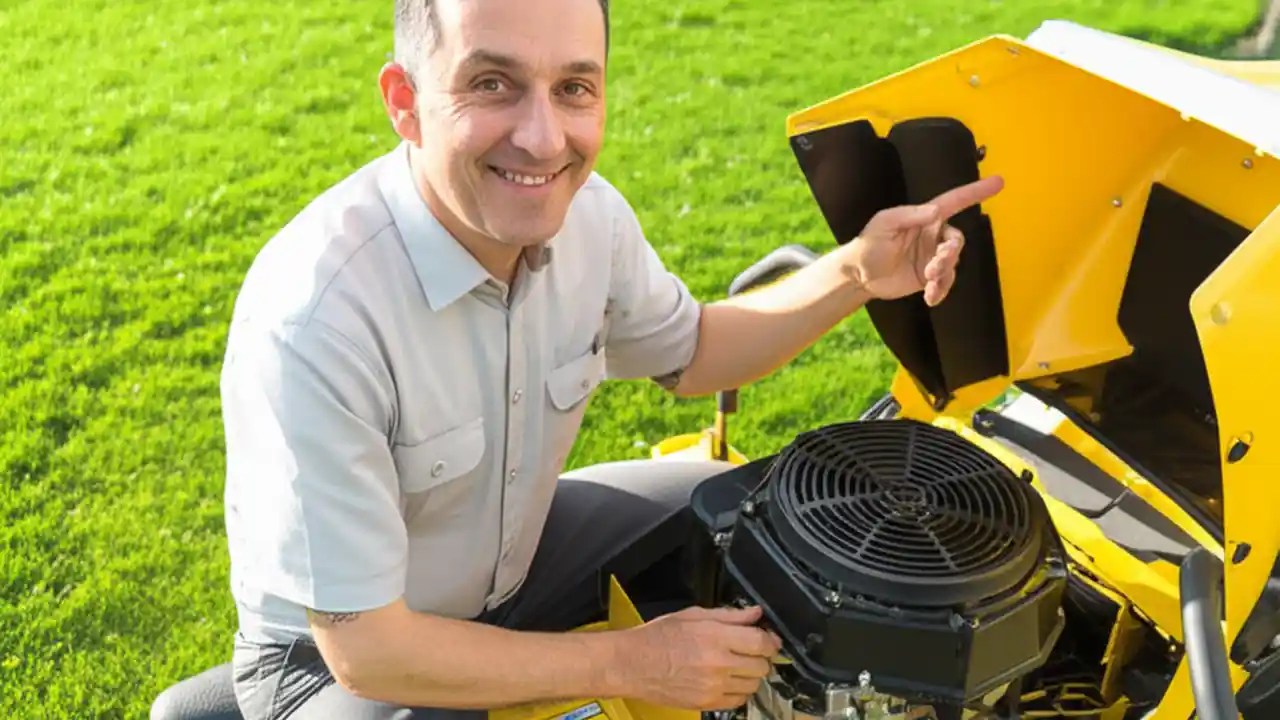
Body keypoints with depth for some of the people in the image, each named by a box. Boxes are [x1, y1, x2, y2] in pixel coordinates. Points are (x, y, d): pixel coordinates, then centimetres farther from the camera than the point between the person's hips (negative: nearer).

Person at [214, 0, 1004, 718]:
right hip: (336, 652, -6)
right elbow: (363, 648, -28)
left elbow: (689, 354, 6)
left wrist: (855, 275, -10)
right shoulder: (314, 318, -35)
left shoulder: (587, 213, -15)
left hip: (511, 559, 6)